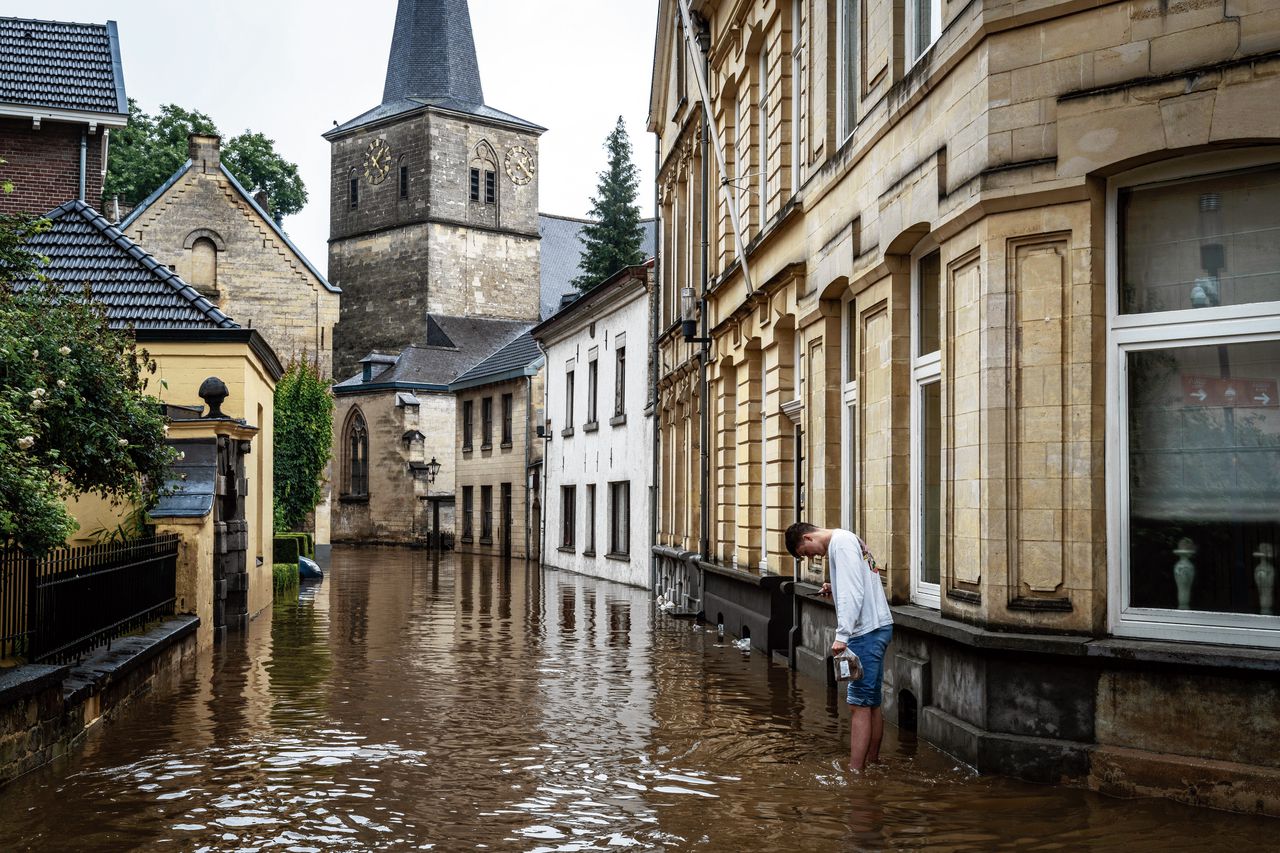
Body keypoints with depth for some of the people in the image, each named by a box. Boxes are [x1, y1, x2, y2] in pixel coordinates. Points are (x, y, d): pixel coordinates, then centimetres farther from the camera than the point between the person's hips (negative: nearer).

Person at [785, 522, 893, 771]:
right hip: (876, 628, 10)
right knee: (872, 703, 13)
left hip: (867, 631, -10)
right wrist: (834, 590, 10)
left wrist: (842, 636, -24)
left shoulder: (840, 542, -11)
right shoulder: (845, 541, 20)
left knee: (859, 705, -10)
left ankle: (853, 773, -10)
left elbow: (853, 592, -21)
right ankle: (872, 764, 20)